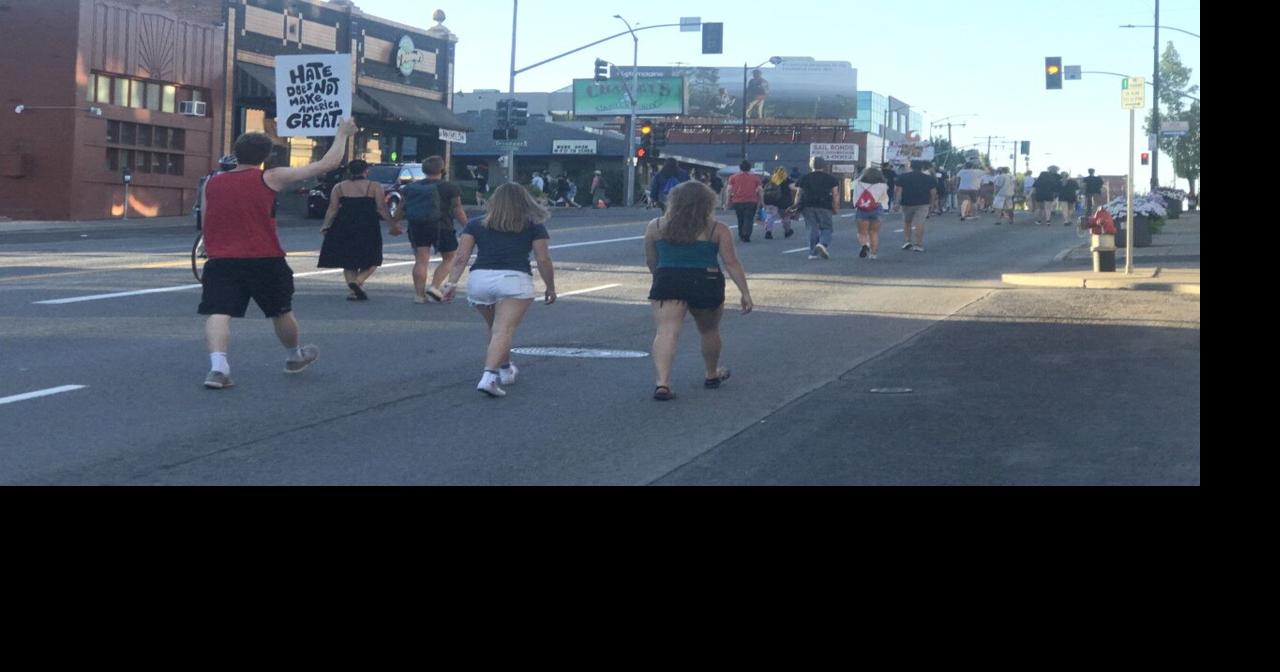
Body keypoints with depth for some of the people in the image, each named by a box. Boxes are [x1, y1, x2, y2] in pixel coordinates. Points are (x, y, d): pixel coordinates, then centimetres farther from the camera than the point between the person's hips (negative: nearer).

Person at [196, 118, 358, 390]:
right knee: (281, 312, 19)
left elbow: (206, 220, 18)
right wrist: (342, 134, 12)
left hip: (220, 261, 2)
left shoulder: (211, 183, 7)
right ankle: (295, 357, 41)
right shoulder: (271, 179, -4)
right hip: (265, 261, -2)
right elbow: (328, 164, -2)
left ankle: (218, 366, -28)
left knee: (218, 313, -6)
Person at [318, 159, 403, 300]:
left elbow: (332, 209, 2)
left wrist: (326, 226, 10)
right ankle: (358, 282, -17)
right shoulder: (374, 187, -1)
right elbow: (382, 210, -5)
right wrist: (394, 223, 5)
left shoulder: (339, 187, 7)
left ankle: (354, 291, 3)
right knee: (371, 261, 7)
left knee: (348, 262, 13)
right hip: (368, 228, -3)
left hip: (344, 227, 3)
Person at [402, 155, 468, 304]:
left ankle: (419, 294, 3)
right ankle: (434, 287, -4)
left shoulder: (411, 188, 7)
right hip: (441, 227, -4)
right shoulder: (450, 188, -5)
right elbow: (458, 211, -3)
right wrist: (467, 227, 7)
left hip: (416, 228, 4)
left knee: (421, 261, 6)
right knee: (449, 258, 10)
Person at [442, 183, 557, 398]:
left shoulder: (476, 225, 17)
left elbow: (461, 257, 8)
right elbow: (544, 261, 7)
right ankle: (489, 377, -27)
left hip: (479, 279, 3)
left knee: (495, 328, 24)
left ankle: (506, 370, 38)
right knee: (504, 332, -10)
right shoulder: (534, 226, 12)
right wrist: (551, 288, 18)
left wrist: (452, 283, 6)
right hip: (514, 279, -3)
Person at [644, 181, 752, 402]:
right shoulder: (717, 230, 2)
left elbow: (650, 262, 13)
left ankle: (662, 382, -25)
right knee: (709, 331, 20)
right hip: (706, 283, 0)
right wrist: (745, 293, 1)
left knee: (666, 332, -8)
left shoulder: (656, 226, 7)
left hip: (668, 282, 0)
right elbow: (732, 263, -2)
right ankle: (712, 375, 37)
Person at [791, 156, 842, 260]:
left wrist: (796, 206, 12)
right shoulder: (830, 179, 7)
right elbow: (835, 194, 1)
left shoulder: (805, 178, 13)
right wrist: (836, 208, 3)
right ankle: (823, 244, -24)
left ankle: (813, 252, 5)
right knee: (827, 228, 5)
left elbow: (798, 193, 10)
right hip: (824, 207, -2)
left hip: (808, 206, 3)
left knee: (813, 229, 8)